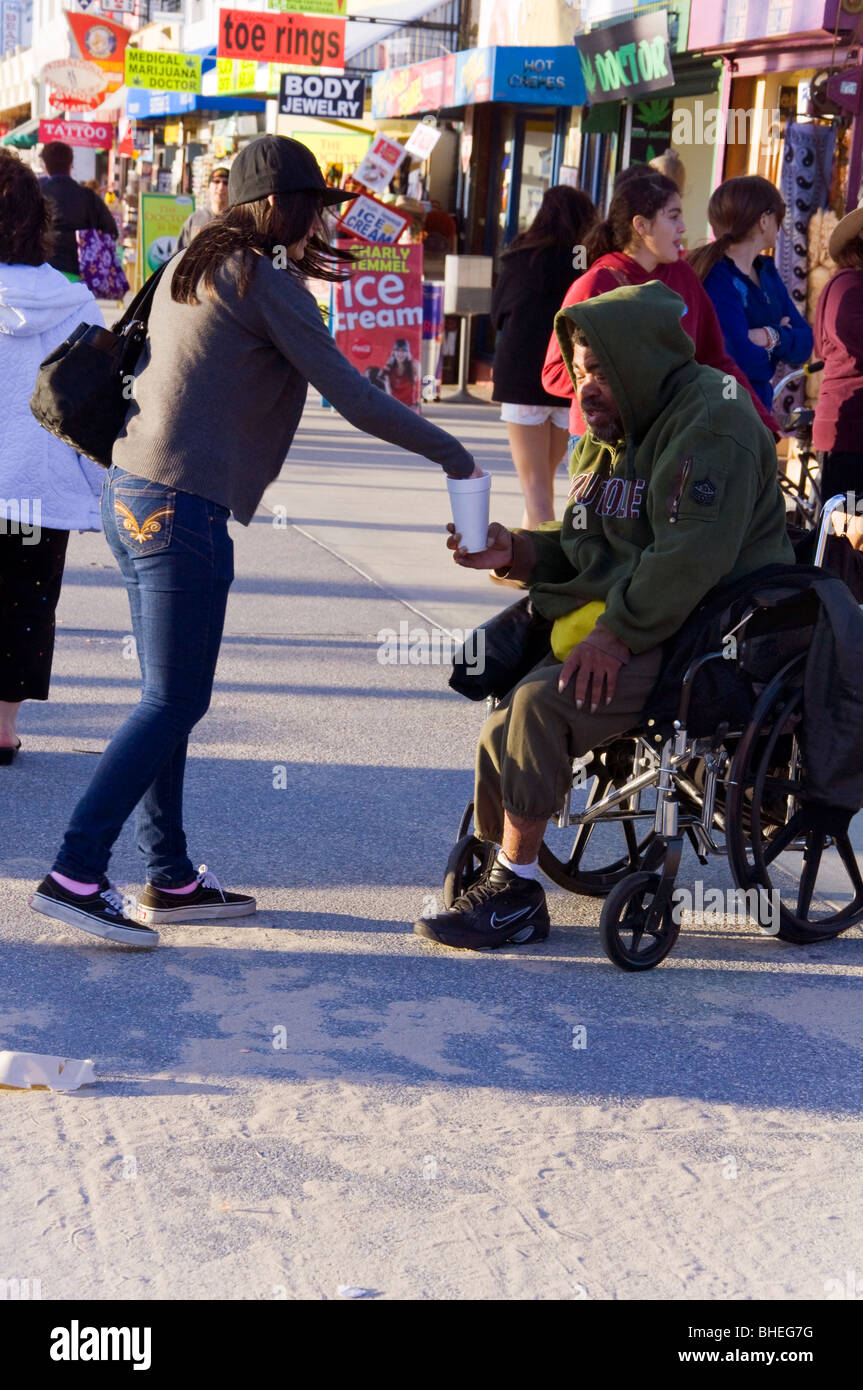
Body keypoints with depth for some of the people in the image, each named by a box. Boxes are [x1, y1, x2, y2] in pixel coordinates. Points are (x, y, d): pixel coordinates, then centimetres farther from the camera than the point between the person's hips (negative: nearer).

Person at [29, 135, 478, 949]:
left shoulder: (189, 270, 17)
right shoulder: (266, 283, -8)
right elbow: (355, 400, -11)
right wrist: (450, 453, -1)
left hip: (129, 493, 9)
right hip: (183, 510, -9)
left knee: (169, 697, 13)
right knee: (173, 703, -5)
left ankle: (169, 879, 19)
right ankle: (74, 875, -6)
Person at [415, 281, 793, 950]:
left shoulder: (710, 423, -14)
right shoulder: (610, 434, 18)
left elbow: (691, 558, -24)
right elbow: (582, 546, 18)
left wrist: (616, 633, -26)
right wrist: (516, 551, -1)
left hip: (701, 635, -10)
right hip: (620, 616, 10)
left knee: (542, 701, -26)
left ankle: (515, 891, -15)